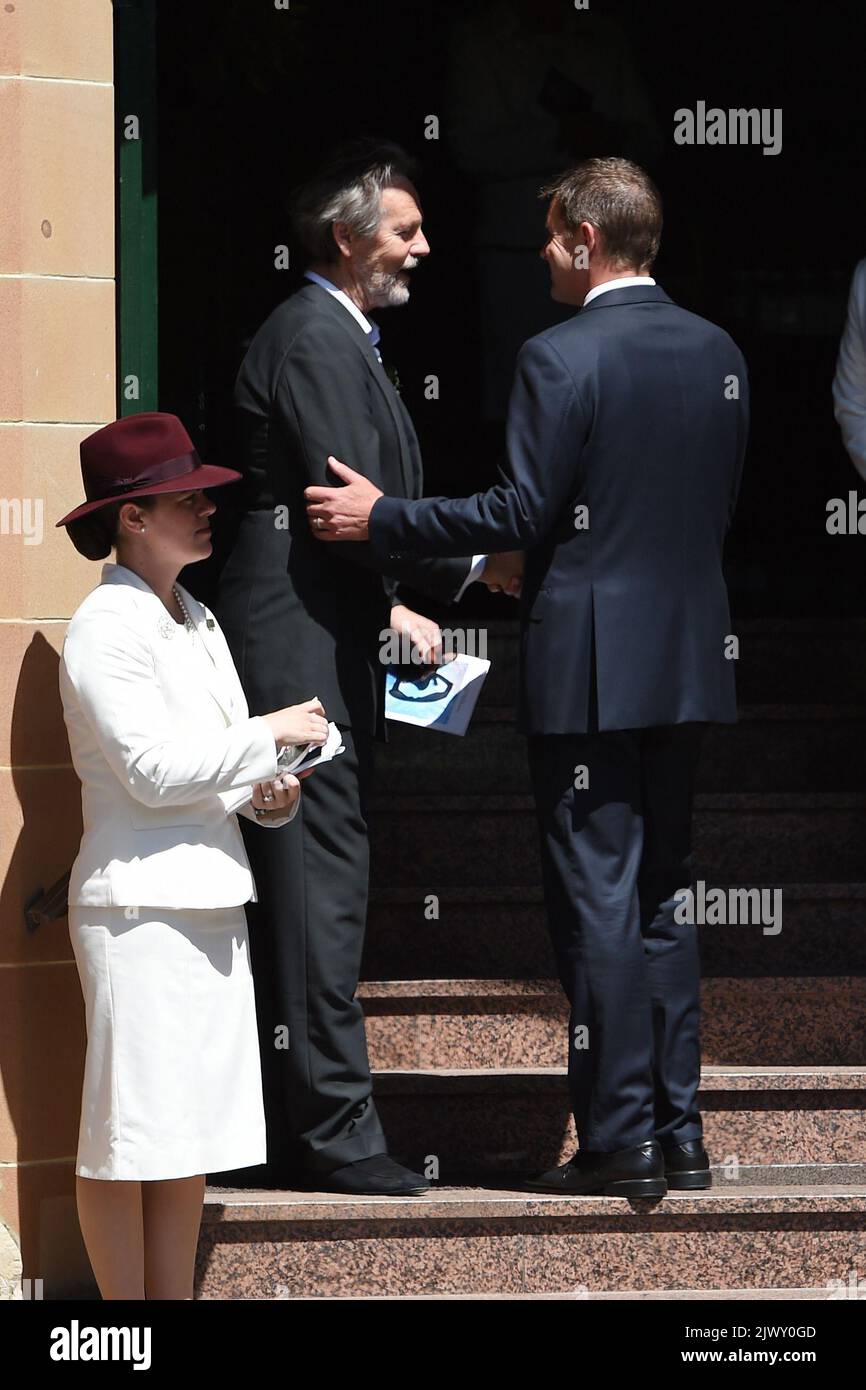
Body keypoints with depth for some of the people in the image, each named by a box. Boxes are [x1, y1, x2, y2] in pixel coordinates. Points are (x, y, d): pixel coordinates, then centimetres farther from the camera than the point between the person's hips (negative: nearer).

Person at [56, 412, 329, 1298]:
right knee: (128, 1133, -4)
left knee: (188, 1132, 10)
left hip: (211, 898, 9)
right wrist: (270, 734, -11)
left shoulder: (196, 621, 17)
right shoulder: (105, 626, -10)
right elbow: (153, 769, -18)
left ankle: (176, 1302, 15)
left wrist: (268, 796, 5)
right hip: (138, 902, -9)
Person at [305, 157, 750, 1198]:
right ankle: (677, 1137, 16)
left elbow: (521, 512, -15)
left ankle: (618, 1147, -2)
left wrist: (379, 519, -6)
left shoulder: (559, 360, -14)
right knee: (660, 896, 15)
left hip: (590, 664, -7)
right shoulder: (717, 353, 8)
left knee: (598, 903, -3)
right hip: (688, 660, 7)